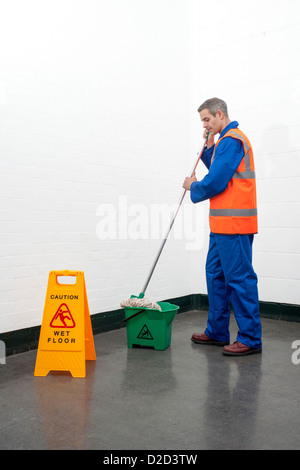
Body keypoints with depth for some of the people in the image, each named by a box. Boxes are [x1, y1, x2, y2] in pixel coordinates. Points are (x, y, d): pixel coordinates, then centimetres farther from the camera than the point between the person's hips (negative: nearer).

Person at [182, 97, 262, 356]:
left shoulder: (231, 141, -12)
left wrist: (193, 187, 1)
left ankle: (250, 339, 3)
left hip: (233, 223, -11)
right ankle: (217, 332, 24)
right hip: (222, 224, 11)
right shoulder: (226, 140, 21)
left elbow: (216, 182, -18)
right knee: (216, 274, 14)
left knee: (240, 278, -6)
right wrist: (209, 147, 12)